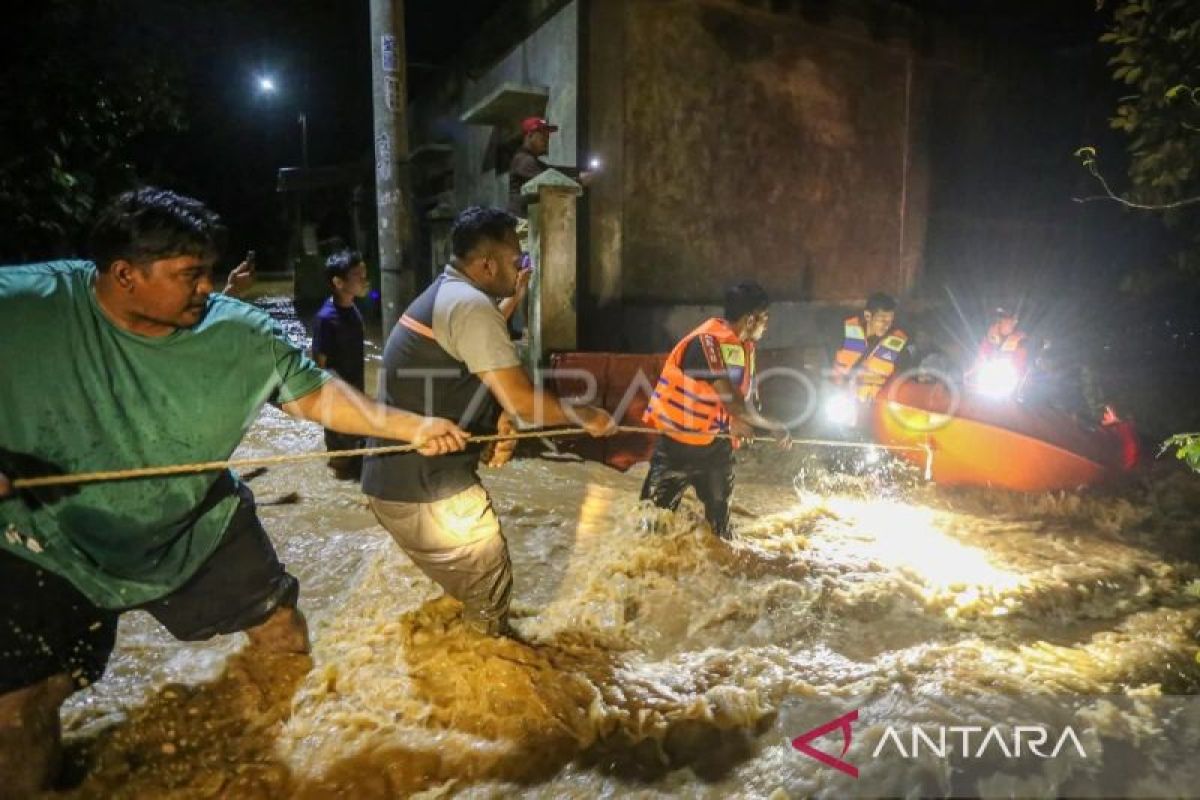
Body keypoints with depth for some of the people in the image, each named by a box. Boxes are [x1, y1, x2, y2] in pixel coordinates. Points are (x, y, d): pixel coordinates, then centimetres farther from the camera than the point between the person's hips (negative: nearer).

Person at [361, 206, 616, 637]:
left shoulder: (443, 296, 15)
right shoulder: (470, 304, -18)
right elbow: (522, 401, -20)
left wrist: (499, 426, 3)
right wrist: (587, 416, -5)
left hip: (398, 477, 10)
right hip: (428, 487, -10)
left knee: (470, 585, 26)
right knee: (488, 592, 8)